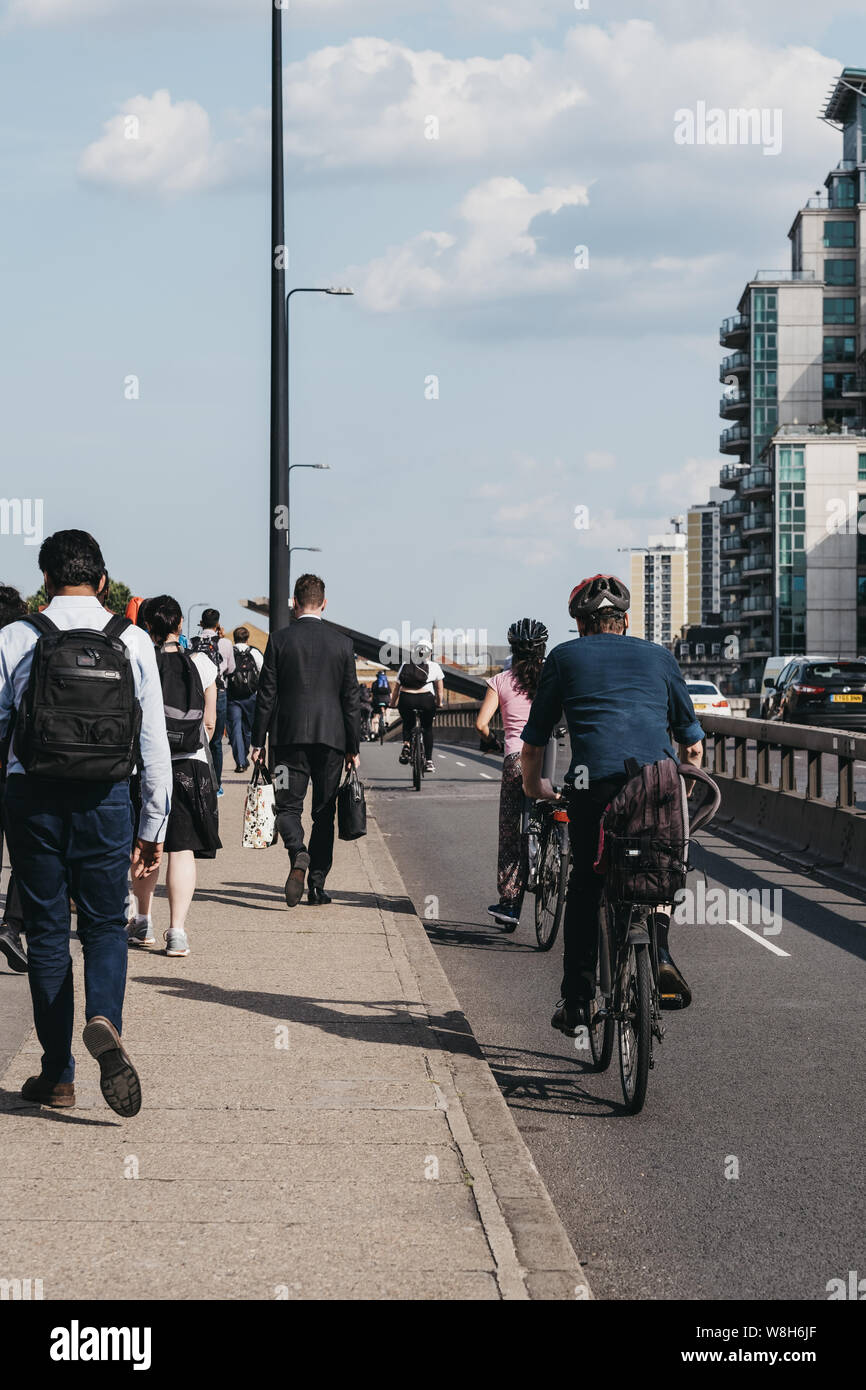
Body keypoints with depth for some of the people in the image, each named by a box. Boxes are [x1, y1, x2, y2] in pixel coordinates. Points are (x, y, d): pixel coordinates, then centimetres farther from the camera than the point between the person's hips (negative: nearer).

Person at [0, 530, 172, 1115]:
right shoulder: (133, 642, 1)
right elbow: (155, 742, 1)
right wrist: (153, 826, 8)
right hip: (107, 802, 0)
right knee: (105, 925, 11)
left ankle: (57, 1077, 12)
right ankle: (104, 1022, -20)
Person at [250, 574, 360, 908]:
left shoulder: (279, 640, -2)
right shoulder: (342, 643, 3)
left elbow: (267, 694, -2)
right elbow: (351, 700, 5)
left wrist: (258, 741, 4)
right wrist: (353, 748, 10)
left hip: (290, 737, -2)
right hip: (331, 738, 2)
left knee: (288, 806, 4)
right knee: (324, 813, 9)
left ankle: (298, 853, -27)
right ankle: (317, 886, 10)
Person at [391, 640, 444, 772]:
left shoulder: (405, 666, 19)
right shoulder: (434, 666, 13)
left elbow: (397, 687, 20)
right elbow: (440, 688, 13)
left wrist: (393, 704, 28)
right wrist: (439, 703, 26)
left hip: (406, 698, 1)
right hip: (426, 699, -1)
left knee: (407, 725, 27)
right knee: (427, 728, 18)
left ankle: (406, 744, -2)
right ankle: (429, 761, 16)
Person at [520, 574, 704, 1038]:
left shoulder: (565, 657, 20)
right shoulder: (658, 656, 25)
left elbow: (533, 741, 23)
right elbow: (692, 741, 28)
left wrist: (533, 786, 40)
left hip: (594, 780, -1)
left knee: (585, 887, 11)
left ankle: (576, 1002, 9)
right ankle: (658, 954, 2)